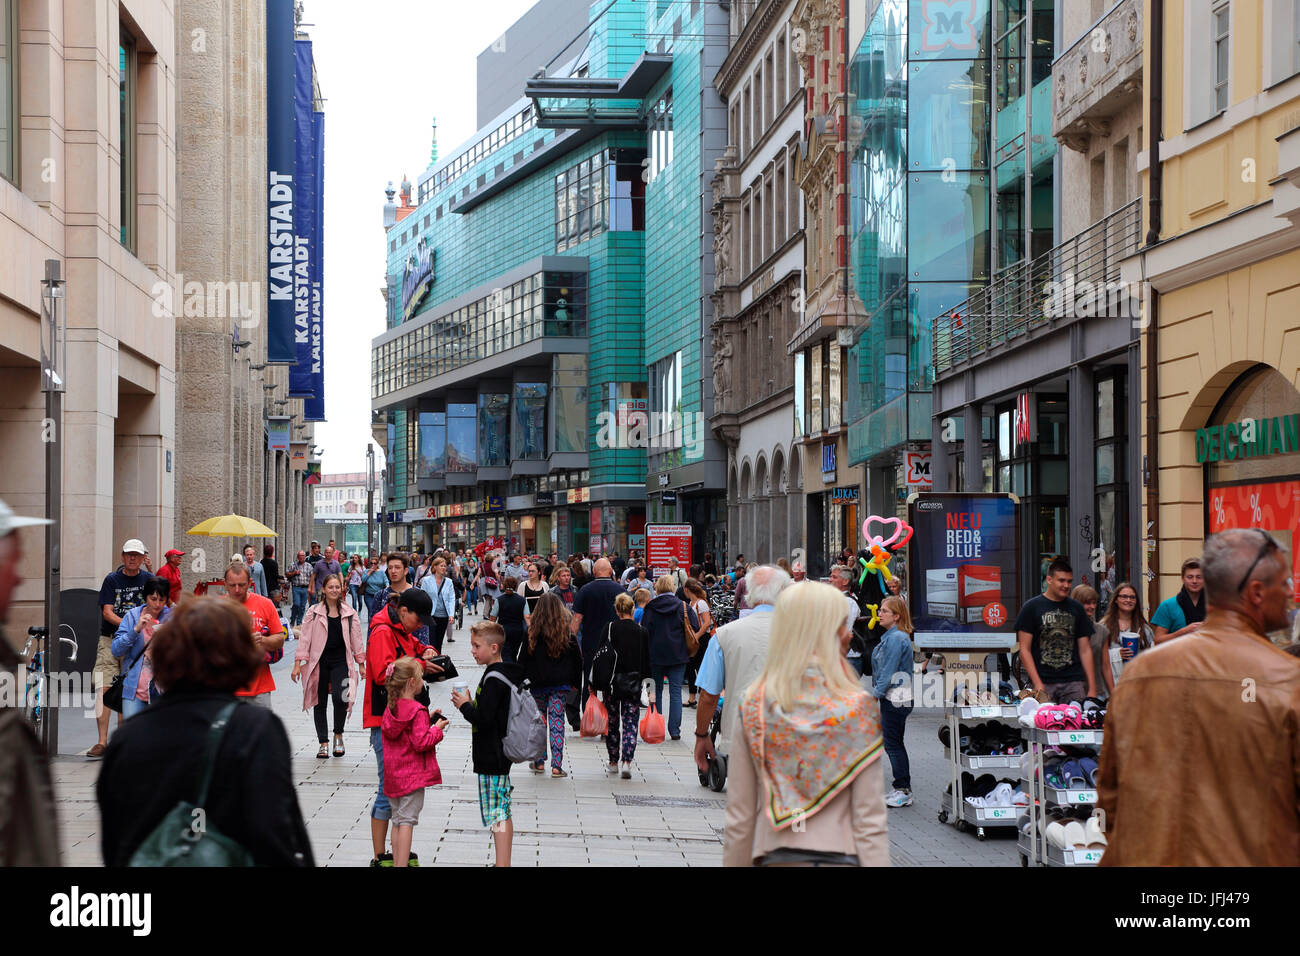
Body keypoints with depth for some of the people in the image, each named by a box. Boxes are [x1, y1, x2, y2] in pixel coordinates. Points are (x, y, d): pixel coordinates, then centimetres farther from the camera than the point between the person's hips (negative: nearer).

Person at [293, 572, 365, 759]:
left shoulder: (350, 613, 8)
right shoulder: (314, 612, 3)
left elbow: (357, 639, 12)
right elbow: (305, 638, 2)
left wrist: (361, 665, 11)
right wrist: (298, 664, -3)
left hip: (341, 662, 0)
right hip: (319, 663, 0)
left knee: (340, 699, -19)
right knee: (320, 703, 5)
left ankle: (338, 734, 4)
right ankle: (323, 743, 16)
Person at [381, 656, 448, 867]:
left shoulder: (391, 708, 6)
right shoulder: (417, 711, -18)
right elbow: (421, 742, -22)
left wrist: (428, 721, 12)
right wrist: (437, 729, -8)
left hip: (393, 775, 7)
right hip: (412, 774, -7)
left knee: (398, 820, 14)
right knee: (407, 820, -4)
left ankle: (397, 862, 19)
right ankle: (403, 864, -4)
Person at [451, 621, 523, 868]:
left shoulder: (493, 679, -18)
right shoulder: (505, 675, 11)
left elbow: (483, 718, -24)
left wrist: (465, 705, -9)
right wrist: (471, 705, 10)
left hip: (492, 758, -10)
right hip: (500, 755, 10)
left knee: (497, 815, -8)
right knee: (503, 814, 13)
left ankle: (501, 863, -7)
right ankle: (505, 862, 19)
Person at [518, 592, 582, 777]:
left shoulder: (533, 634, -6)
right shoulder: (567, 634, -3)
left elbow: (523, 660, -2)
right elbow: (577, 659, 4)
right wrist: (575, 682, 14)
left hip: (537, 684, 0)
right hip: (560, 685, 0)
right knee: (557, 722, 2)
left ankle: (539, 761, 17)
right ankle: (556, 765, -2)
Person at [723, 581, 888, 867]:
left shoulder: (751, 707, 0)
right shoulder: (859, 709, -6)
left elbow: (738, 819, 3)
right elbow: (870, 821, -7)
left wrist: (733, 862, 12)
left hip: (776, 858, 2)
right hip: (841, 857, -2)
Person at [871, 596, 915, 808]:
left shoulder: (896, 638, -18)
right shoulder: (891, 636, 14)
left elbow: (888, 671, -20)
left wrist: (875, 694, -14)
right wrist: (877, 693, 17)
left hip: (896, 698, -11)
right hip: (894, 697, 11)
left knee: (892, 744, -5)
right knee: (895, 743, 14)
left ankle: (903, 791, 0)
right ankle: (904, 790, 19)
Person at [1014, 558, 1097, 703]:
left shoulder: (1076, 609, 13)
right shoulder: (1031, 607, 3)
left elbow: (1085, 650, 13)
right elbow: (1024, 649, -1)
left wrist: (1092, 688, 6)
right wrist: (1037, 683, -10)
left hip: (1074, 682, 3)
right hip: (1043, 682, -3)